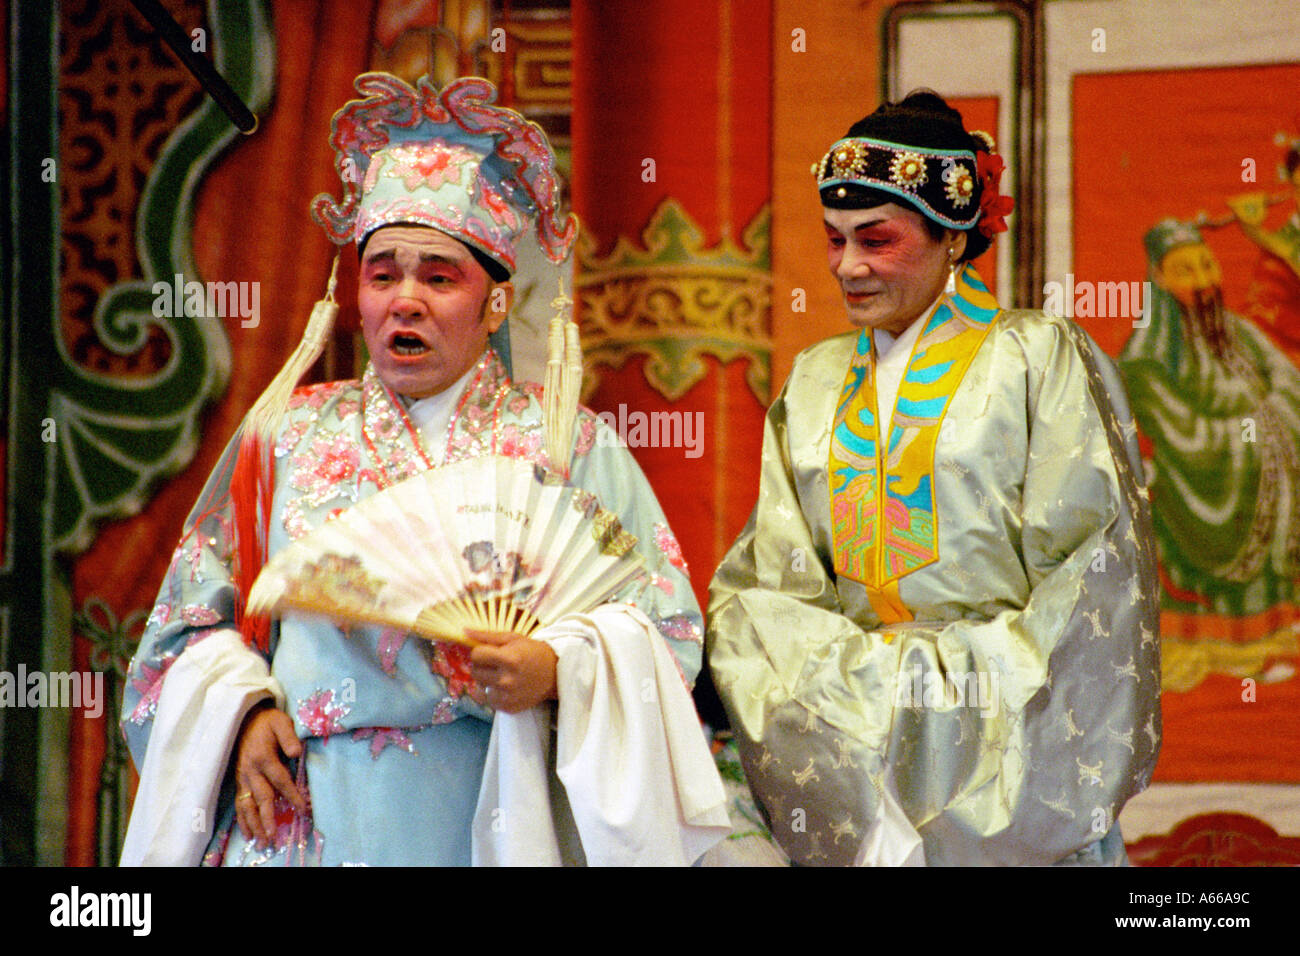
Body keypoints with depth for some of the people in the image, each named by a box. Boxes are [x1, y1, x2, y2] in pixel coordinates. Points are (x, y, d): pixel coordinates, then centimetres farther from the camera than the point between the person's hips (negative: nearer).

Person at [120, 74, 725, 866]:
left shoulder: (567, 444, 6)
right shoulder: (291, 437, 12)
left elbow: (661, 623, 0)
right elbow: (195, 620, 14)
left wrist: (558, 669, -18)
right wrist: (243, 707, -5)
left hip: (486, 820, -1)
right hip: (307, 816, 2)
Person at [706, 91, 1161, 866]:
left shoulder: (1039, 359, 4)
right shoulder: (815, 382, 17)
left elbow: (1095, 572, 0)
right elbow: (774, 575, 10)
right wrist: (846, 671, -7)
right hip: (845, 698, 3)